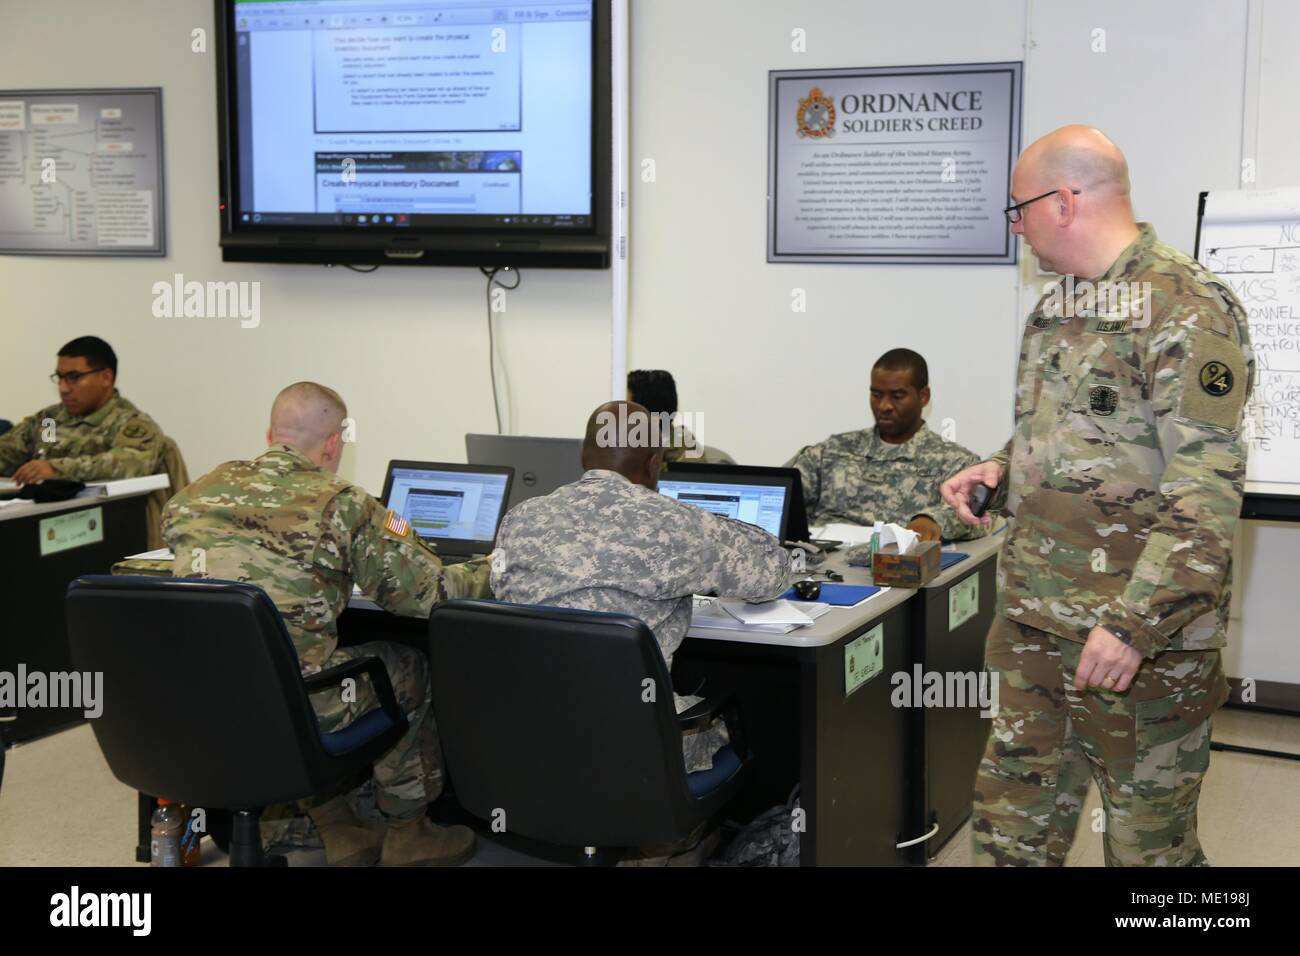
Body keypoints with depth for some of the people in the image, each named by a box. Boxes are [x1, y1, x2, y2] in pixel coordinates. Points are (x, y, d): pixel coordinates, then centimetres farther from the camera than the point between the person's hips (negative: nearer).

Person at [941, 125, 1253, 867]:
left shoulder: (1187, 310, -15)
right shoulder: (1057, 310, 12)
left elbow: (1205, 492, -21)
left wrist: (1135, 625, -25)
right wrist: (1002, 472, 6)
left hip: (1143, 640, -8)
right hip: (1035, 621, 8)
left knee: (1149, 841, 7)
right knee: (1013, 819, 15)